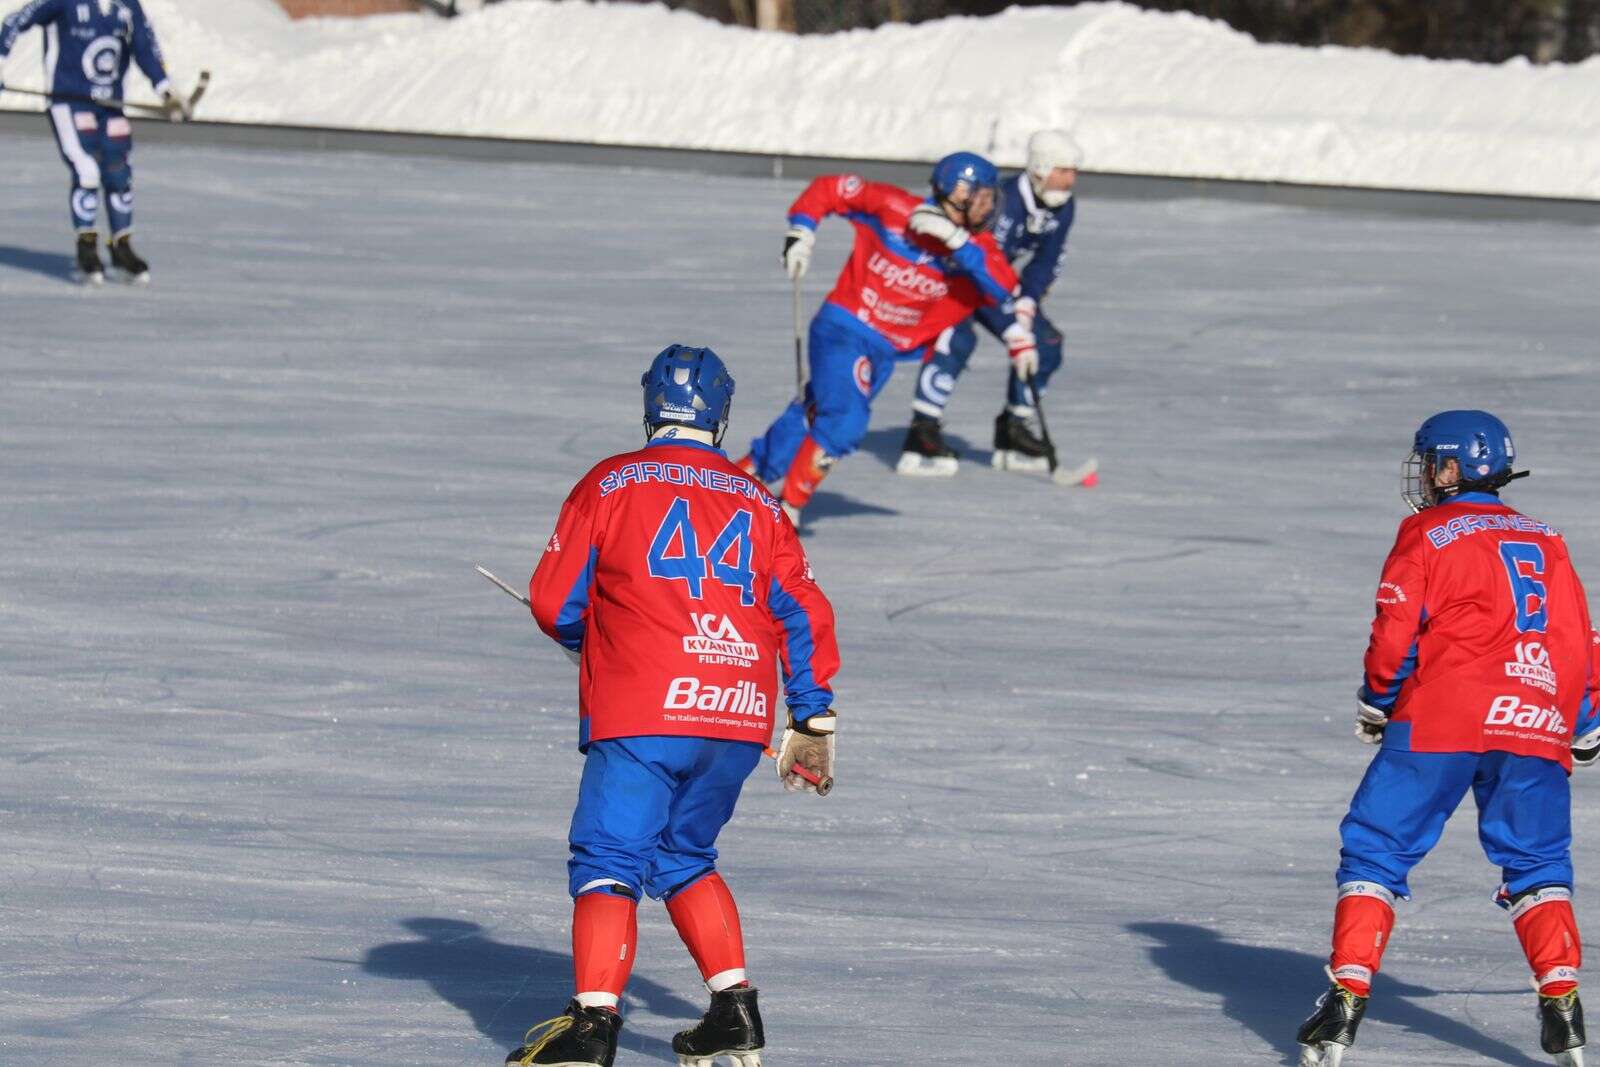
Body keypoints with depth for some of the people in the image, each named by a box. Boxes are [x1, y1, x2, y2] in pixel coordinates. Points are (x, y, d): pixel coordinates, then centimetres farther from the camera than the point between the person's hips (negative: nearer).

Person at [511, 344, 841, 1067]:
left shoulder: (610, 485, 4)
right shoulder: (760, 505, 15)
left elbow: (554, 602, 4)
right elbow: (804, 615, 13)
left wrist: (596, 643, 25)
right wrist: (813, 720, 19)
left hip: (641, 716, -4)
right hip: (740, 722, 4)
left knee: (609, 863, -4)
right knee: (685, 858, 22)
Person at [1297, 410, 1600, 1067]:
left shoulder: (1427, 534, 3)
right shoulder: (1545, 542, 18)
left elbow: (1395, 634, -2)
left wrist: (1376, 705, 14)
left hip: (1440, 722, -4)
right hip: (1536, 731, 4)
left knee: (1375, 851, 3)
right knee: (1537, 864, 14)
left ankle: (1347, 996, -8)